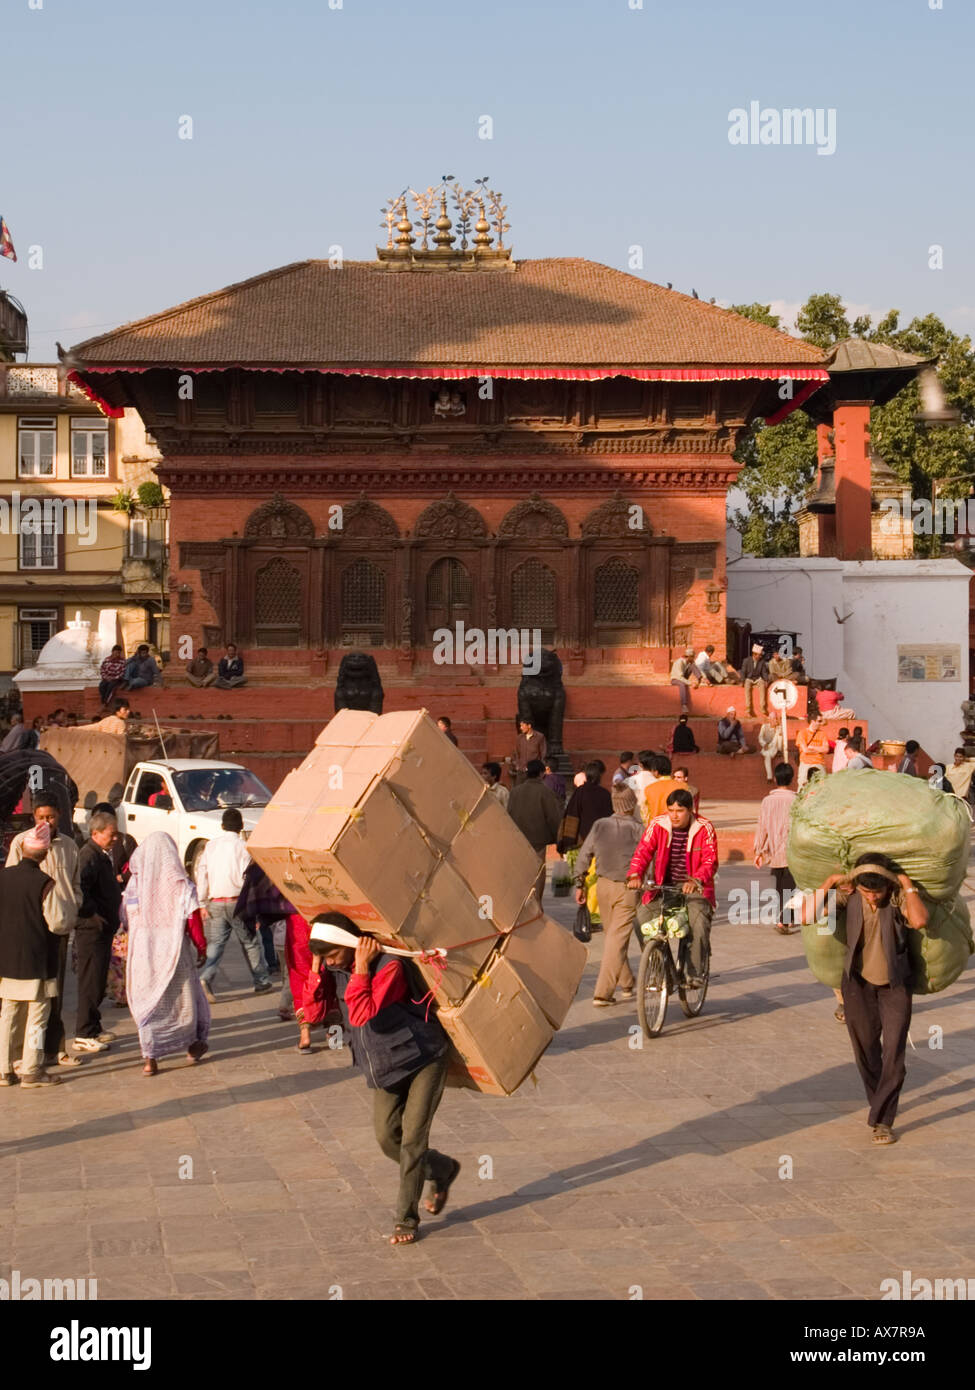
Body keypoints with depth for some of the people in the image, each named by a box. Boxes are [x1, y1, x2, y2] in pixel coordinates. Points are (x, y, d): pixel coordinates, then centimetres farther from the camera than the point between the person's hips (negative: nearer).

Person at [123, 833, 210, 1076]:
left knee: (147, 1001, 5)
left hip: (142, 950, 1)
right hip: (173, 949, -1)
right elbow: (192, 918, -7)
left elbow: (126, 918, 4)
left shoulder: (135, 881, -2)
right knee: (185, 995, 17)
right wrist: (201, 946, 2)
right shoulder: (180, 883, -7)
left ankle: (150, 1058, -1)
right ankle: (193, 1046, 30)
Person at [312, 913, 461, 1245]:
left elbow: (363, 1015, -35)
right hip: (384, 1069, 7)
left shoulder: (389, 966, -25)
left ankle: (406, 1220, 2)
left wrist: (361, 968, -32)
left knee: (412, 1138, -9)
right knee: (387, 1138, 5)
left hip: (422, 1059, -7)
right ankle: (442, 1170, 31)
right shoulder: (337, 972, -1)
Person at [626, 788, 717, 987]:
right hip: (663, 886, 2)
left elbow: (710, 861, -15)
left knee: (699, 926, -26)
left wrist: (696, 881, -34)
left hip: (693, 887, -2)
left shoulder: (704, 828, -7)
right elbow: (643, 851, -8)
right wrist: (635, 875, -28)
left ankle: (695, 974, -12)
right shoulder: (657, 825, -2)